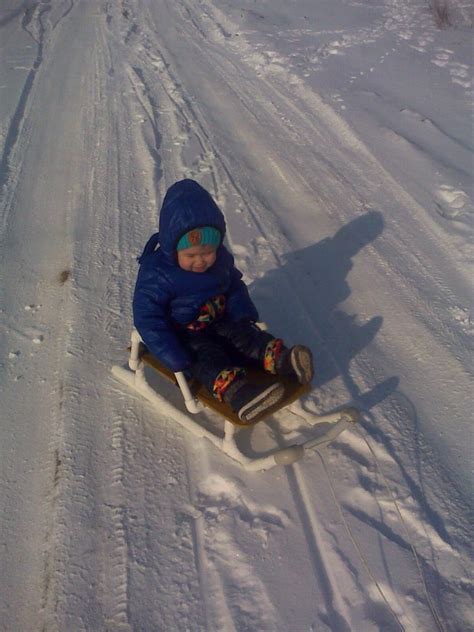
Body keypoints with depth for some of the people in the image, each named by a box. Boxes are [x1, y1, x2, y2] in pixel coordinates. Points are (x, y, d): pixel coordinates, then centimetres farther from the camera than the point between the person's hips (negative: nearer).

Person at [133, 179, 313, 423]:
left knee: (243, 333, -20)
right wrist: (175, 359, -30)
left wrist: (245, 316, -7)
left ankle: (278, 359, -41)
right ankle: (236, 392, -54)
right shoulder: (156, 274, -23)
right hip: (181, 336, -6)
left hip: (218, 322, 6)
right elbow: (147, 319, -23)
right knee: (204, 355, -31)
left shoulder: (221, 259, -4)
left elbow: (235, 287, 14)